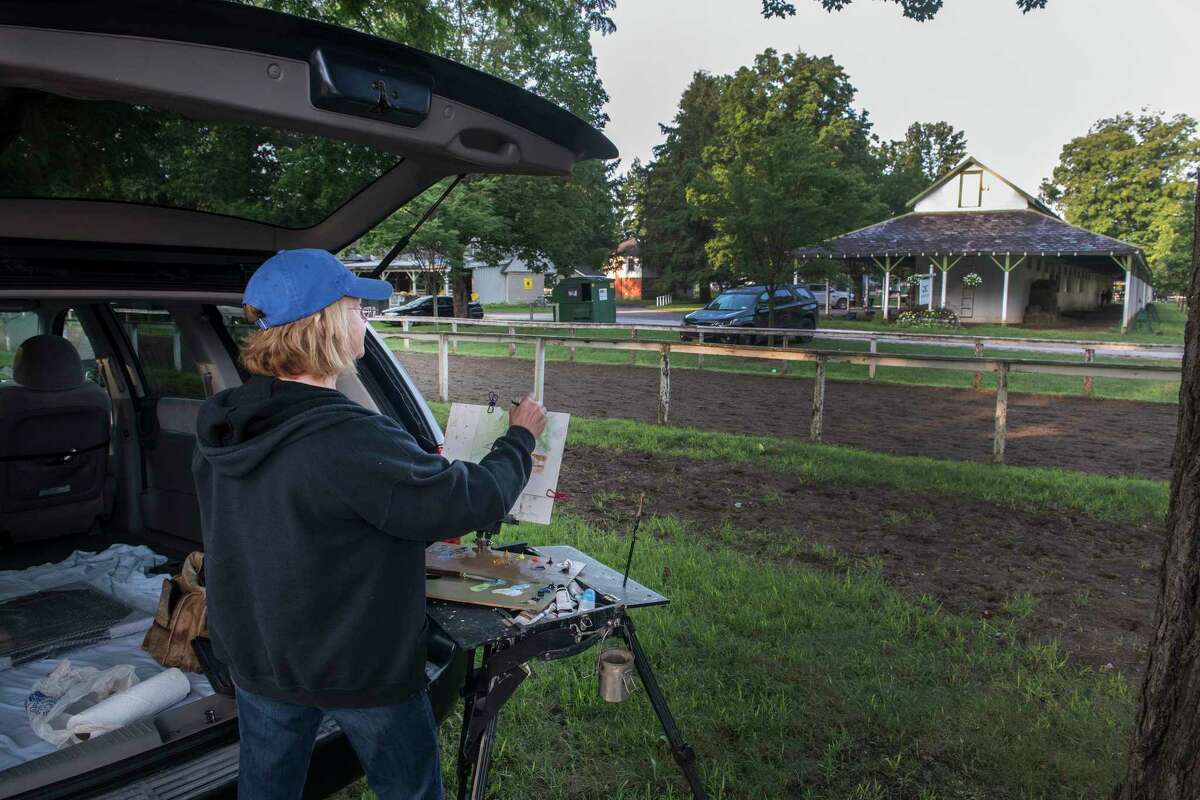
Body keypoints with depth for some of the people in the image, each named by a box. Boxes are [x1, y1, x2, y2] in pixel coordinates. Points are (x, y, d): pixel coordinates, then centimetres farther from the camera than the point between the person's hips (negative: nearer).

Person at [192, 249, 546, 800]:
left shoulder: (218, 427, -6)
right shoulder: (352, 443, -33)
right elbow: (478, 501, -25)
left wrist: (428, 527, 8)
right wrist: (520, 437, -6)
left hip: (254, 658, 6)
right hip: (361, 672, -6)